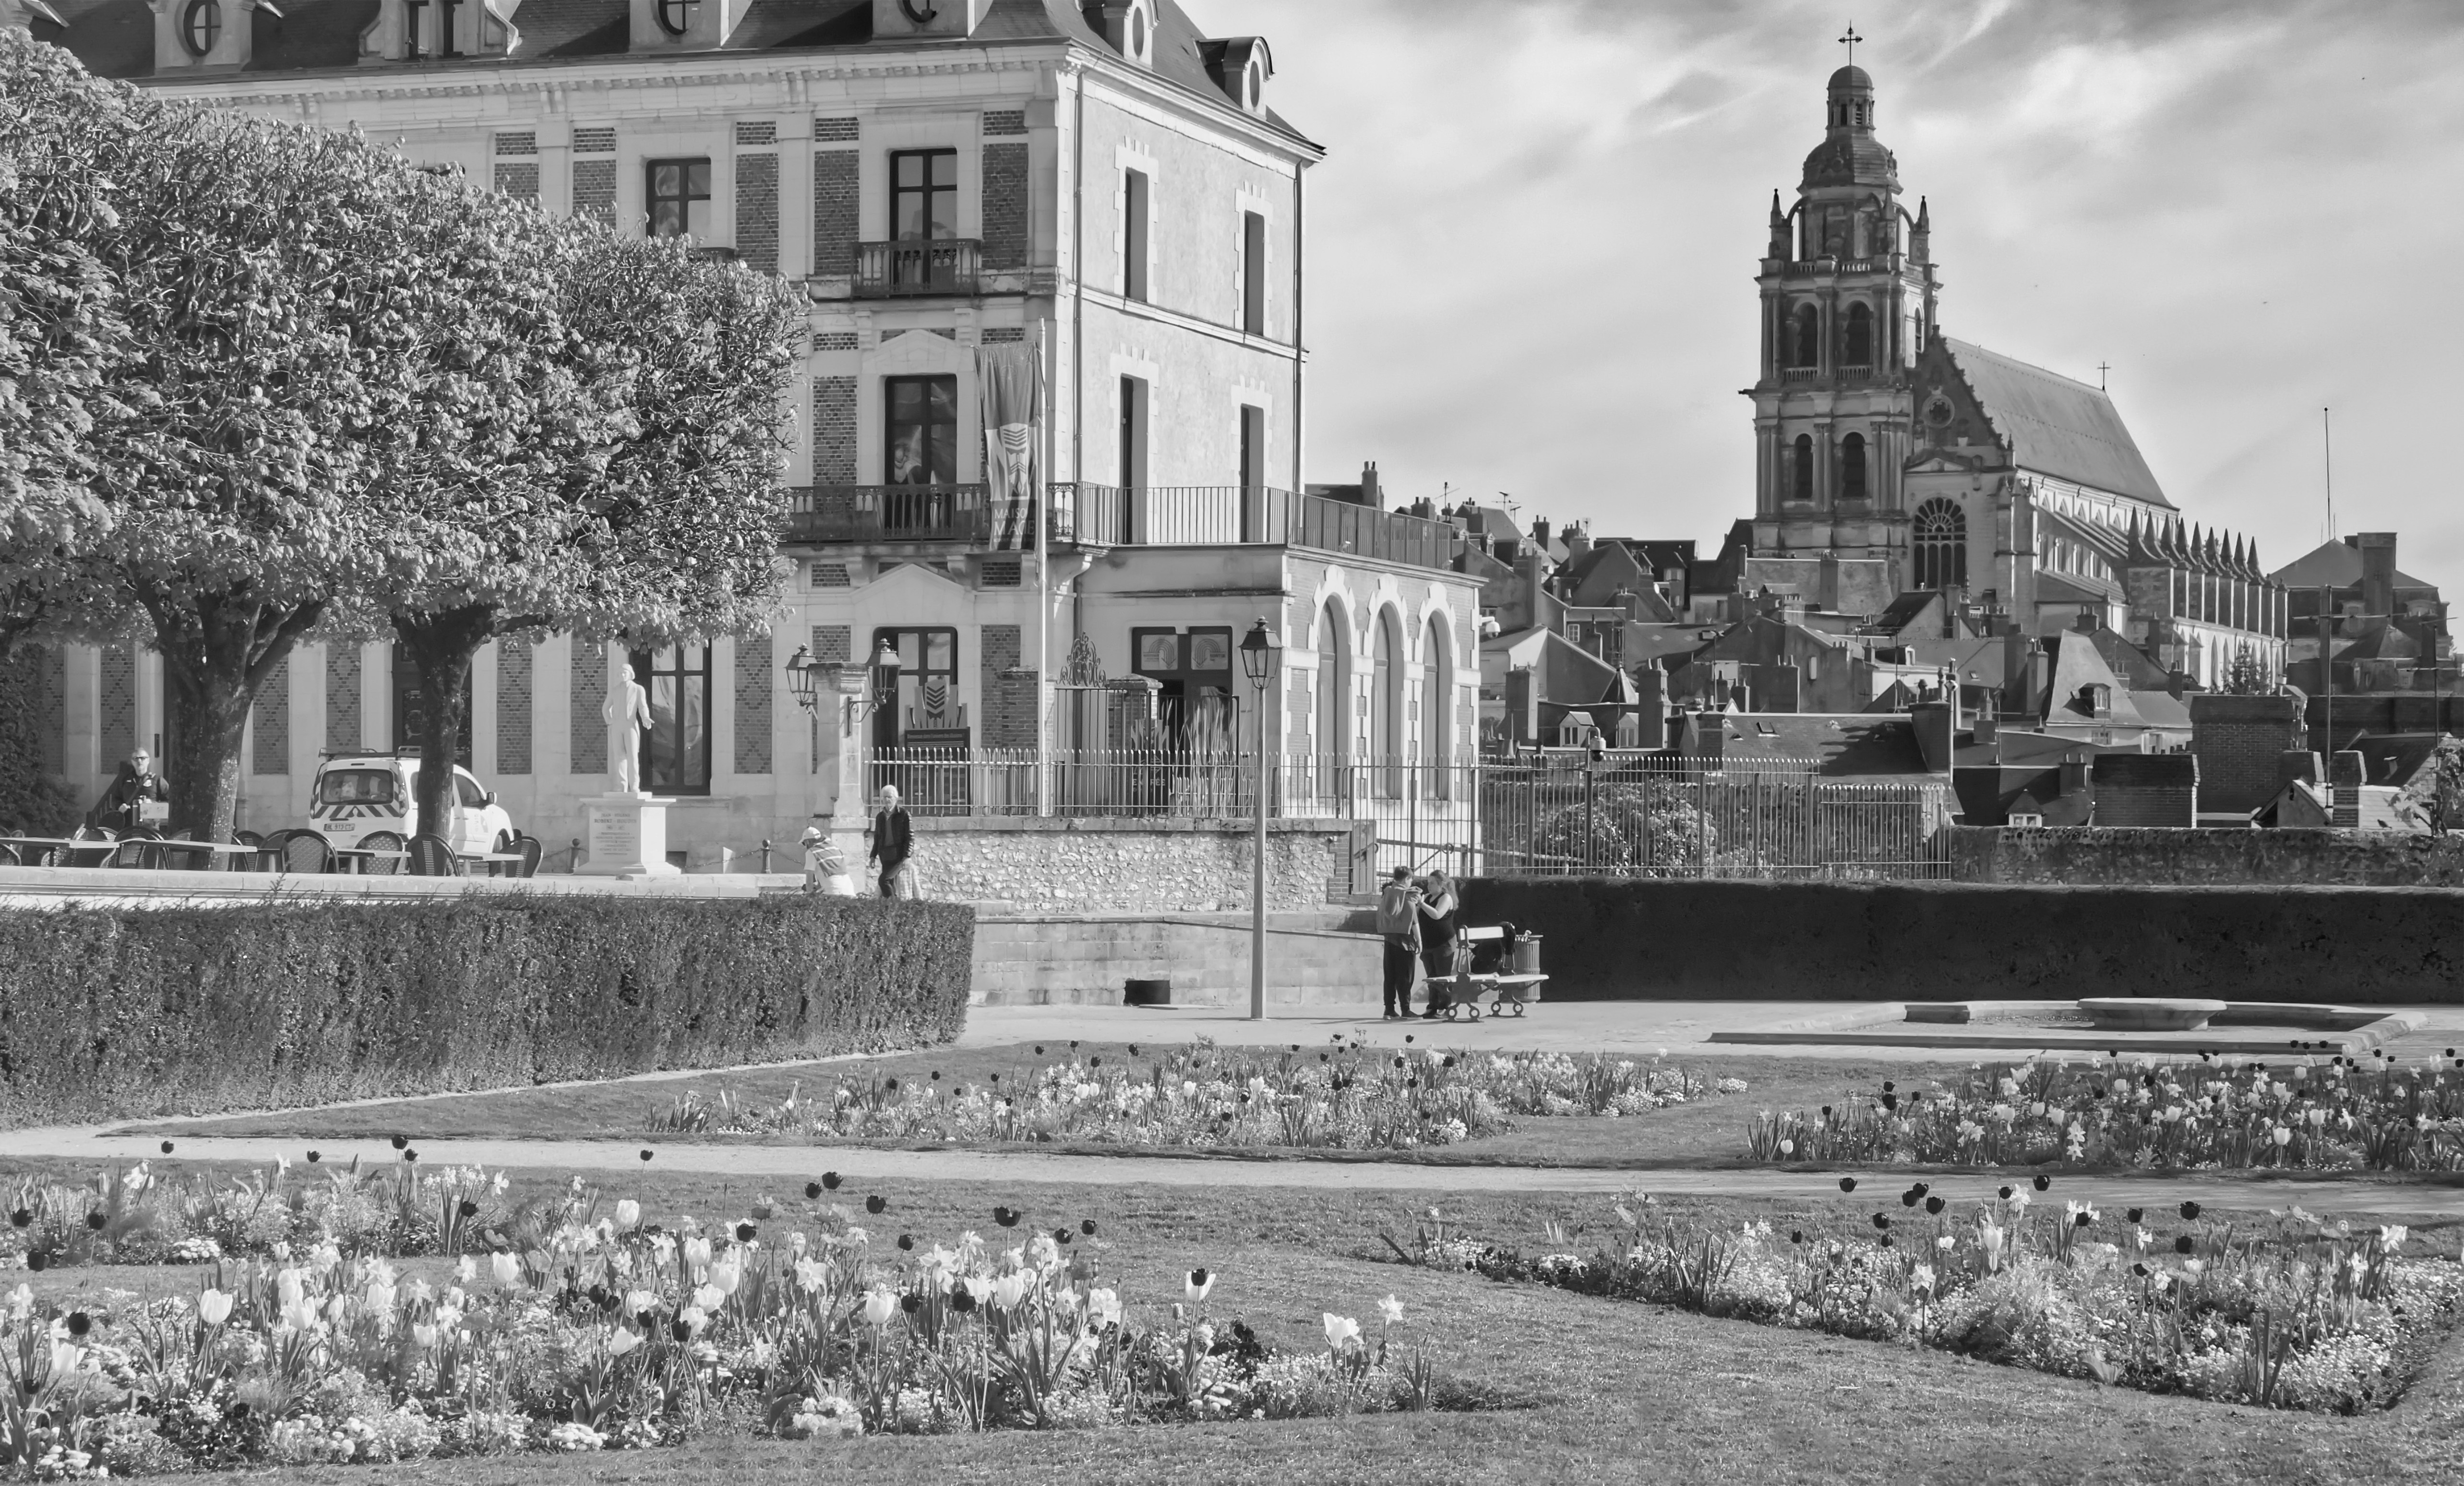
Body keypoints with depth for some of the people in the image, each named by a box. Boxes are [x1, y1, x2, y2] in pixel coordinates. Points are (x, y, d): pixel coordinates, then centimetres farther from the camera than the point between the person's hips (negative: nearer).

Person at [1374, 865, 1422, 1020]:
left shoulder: (1387, 895, 7)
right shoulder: (1409, 897, -10)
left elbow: (1382, 918, 11)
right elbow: (1414, 923, -11)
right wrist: (1419, 942, -5)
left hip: (1389, 938, 5)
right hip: (1405, 940, -5)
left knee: (1390, 976, 8)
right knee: (1405, 977, 0)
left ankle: (1390, 1009, 7)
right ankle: (1405, 1010, 1)